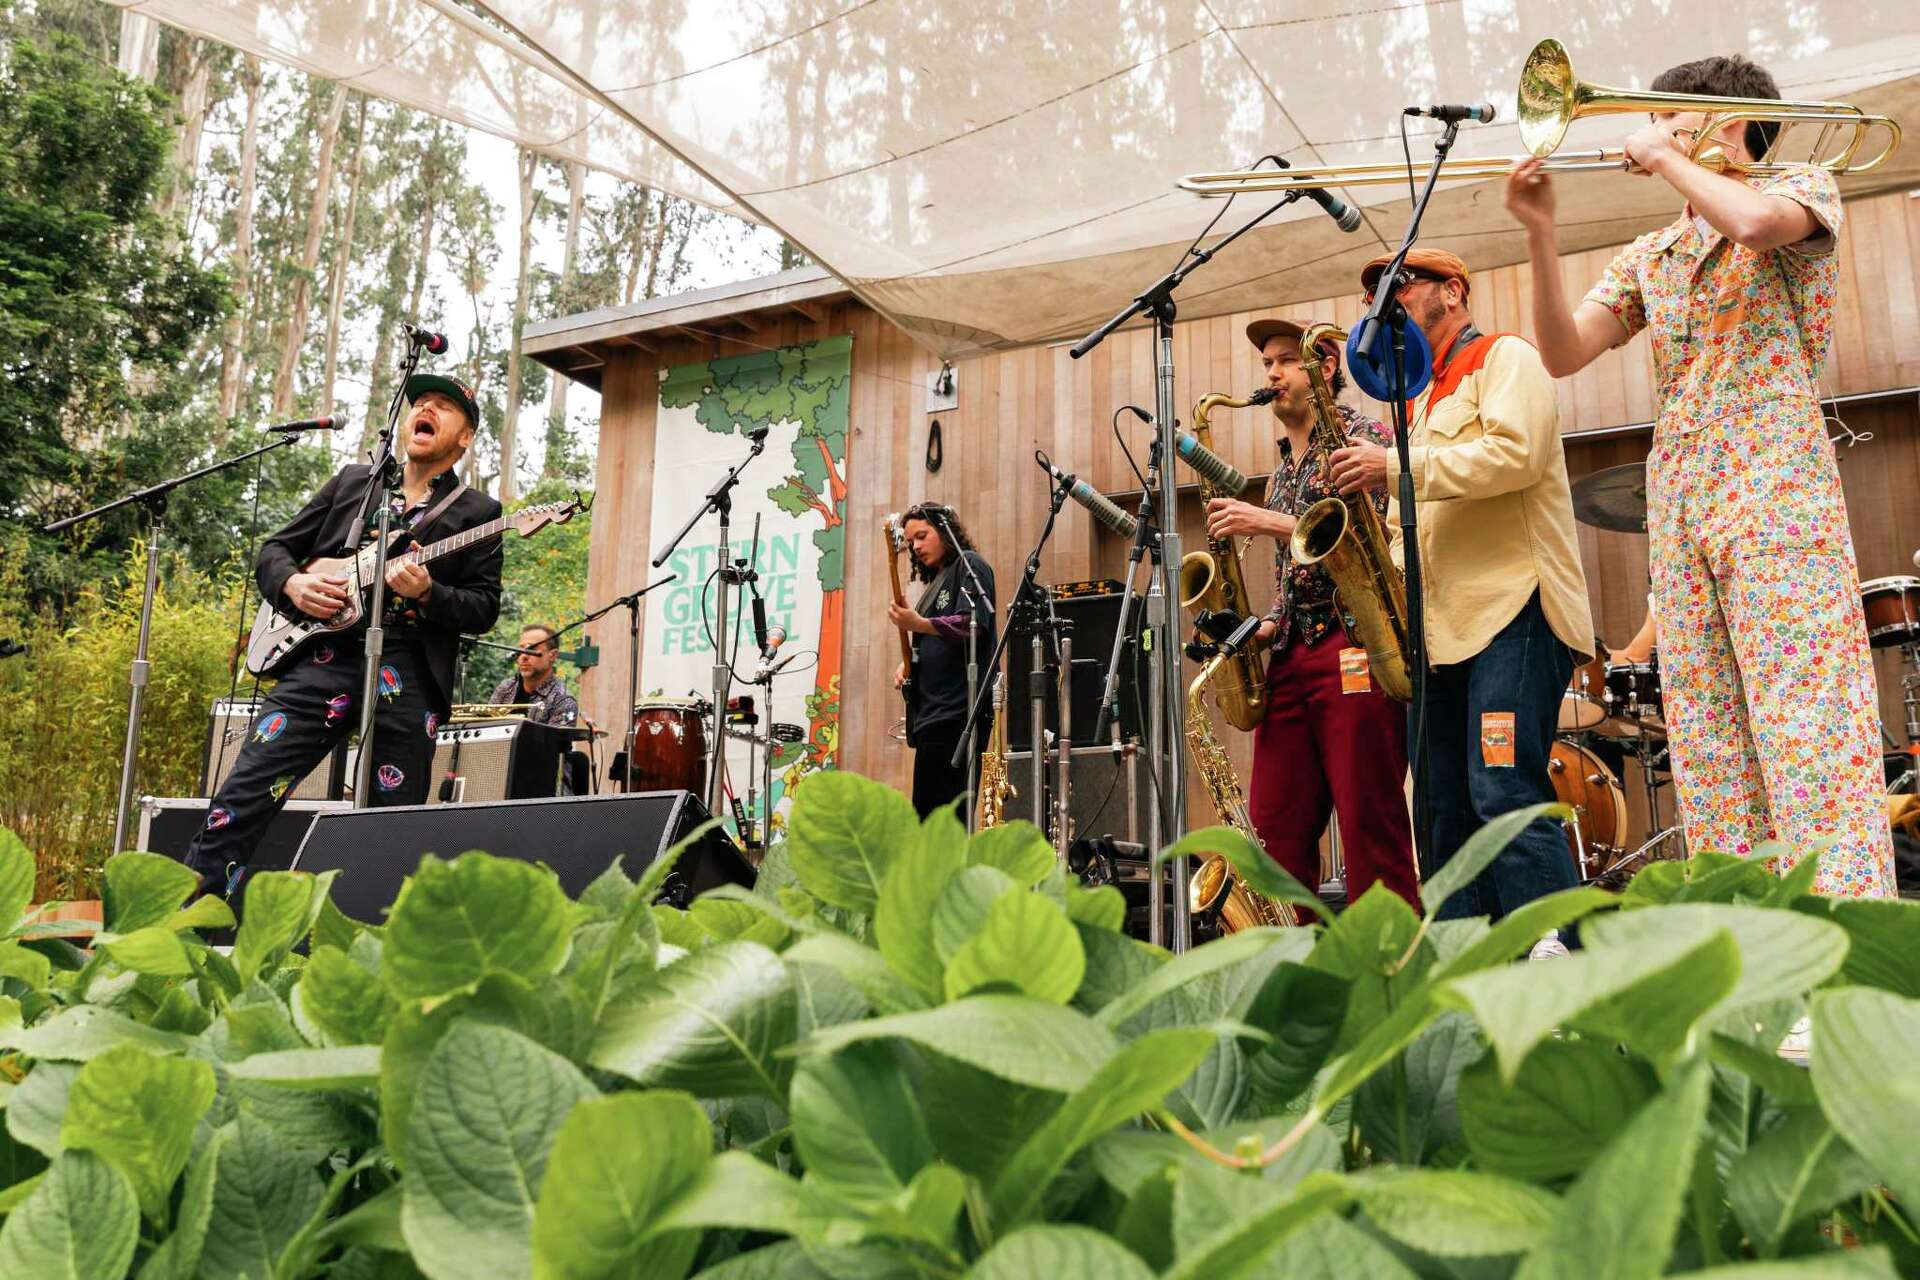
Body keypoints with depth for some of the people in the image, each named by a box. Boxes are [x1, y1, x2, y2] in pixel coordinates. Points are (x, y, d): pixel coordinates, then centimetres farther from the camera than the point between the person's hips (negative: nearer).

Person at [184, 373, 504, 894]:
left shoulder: (477, 513, 10)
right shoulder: (352, 480, 20)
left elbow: (484, 608, 2)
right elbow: (274, 549, 21)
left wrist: (427, 593, -16)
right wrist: (292, 583, 0)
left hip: (409, 675, -2)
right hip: (322, 656, 2)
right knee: (243, 797, -5)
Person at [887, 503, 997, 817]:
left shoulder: (969, 564, -1)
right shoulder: (935, 582, 24)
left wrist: (919, 624, -27)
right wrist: (907, 665, 8)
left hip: (958, 711, -10)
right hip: (933, 711, 10)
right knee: (925, 816, 9)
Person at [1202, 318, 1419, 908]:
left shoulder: (1363, 437, 2)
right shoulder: (1282, 469, 24)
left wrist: (1268, 522, -15)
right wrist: (1266, 626, 9)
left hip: (1355, 645, -7)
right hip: (1292, 655, 7)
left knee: (1371, 829, -7)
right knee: (1274, 831, 3)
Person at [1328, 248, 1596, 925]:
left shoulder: (1504, 357, 5)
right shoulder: (1416, 400, 27)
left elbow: (1515, 453, -15)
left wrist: (1397, 466, -15)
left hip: (1512, 613, -8)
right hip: (1443, 627, 8)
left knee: (1507, 797, -17)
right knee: (1449, 811, 5)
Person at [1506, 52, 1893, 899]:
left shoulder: (1801, 186, 10)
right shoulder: (1648, 257, 23)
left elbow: (1757, 222, -16)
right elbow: (1563, 354, 9)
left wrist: (1664, 155, 0)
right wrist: (1540, 234, 0)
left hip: (1774, 479, -6)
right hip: (1676, 499, 6)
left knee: (1806, 726, -14)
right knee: (1707, 743, 1)